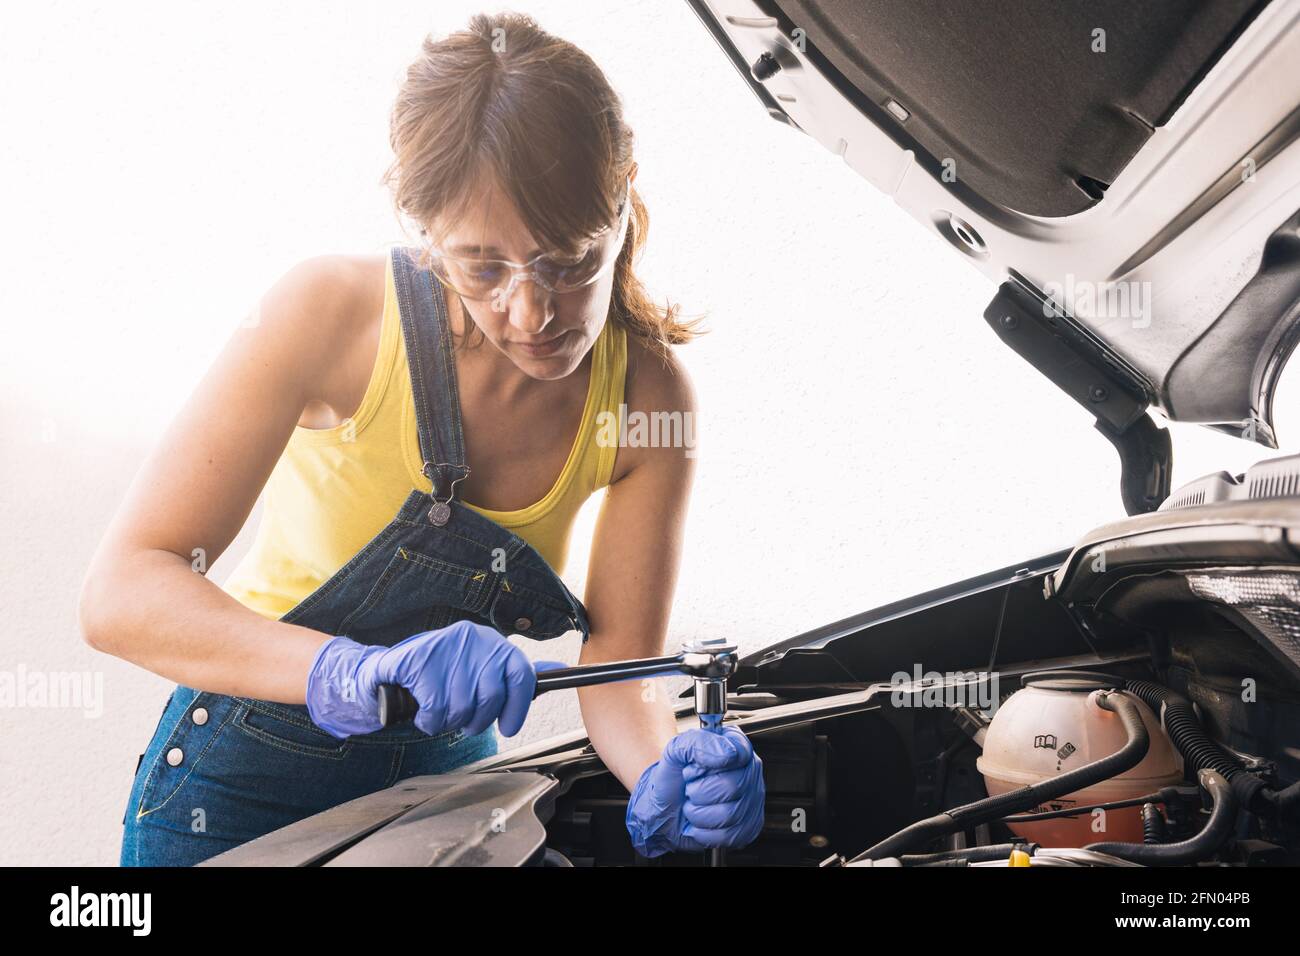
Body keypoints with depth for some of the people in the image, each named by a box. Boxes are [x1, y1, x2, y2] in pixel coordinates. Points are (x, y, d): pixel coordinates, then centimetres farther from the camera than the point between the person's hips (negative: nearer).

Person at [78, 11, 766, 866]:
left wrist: (671, 770, -34)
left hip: (448, 771, 3)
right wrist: (355, 671, -44)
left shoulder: (649, 396, -16)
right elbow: (121, 592, -29)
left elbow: (618, 676, -13)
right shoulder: (334, 314, -25)